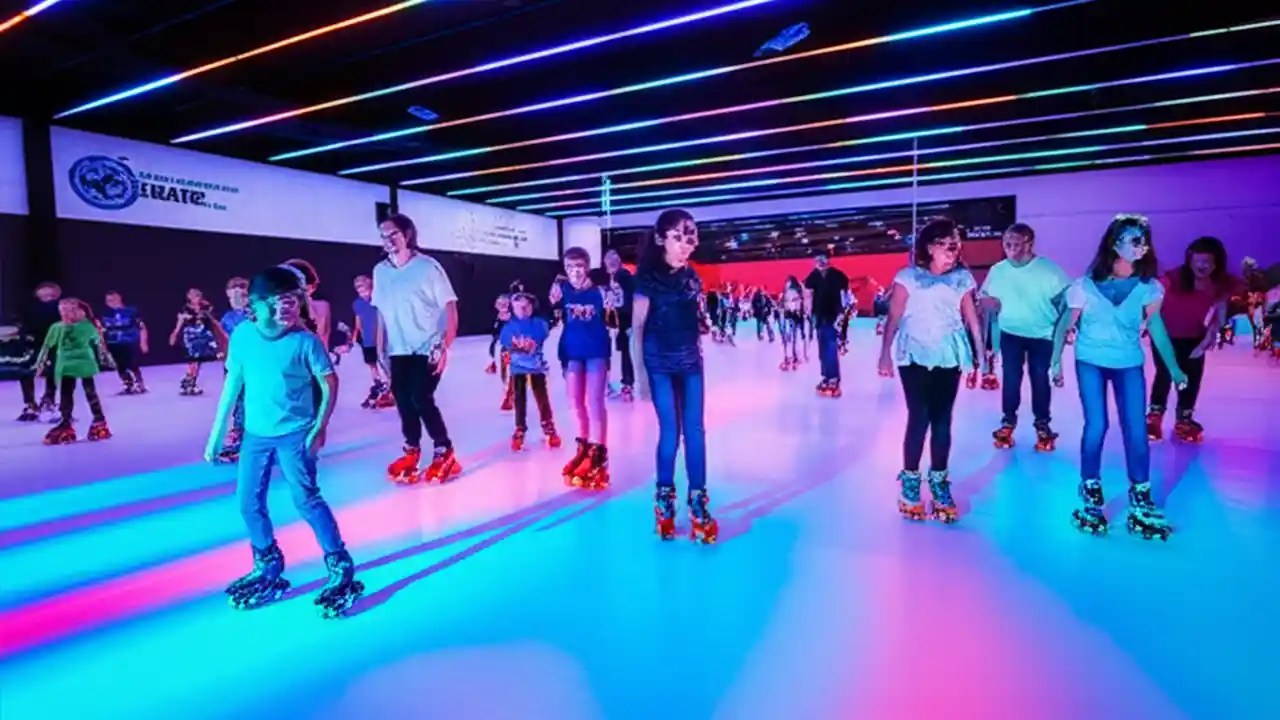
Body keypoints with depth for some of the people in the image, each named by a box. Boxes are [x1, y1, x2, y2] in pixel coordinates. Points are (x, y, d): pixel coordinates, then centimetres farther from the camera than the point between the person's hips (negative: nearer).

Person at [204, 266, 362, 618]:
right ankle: (268, 569, 31)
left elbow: (330, 383, -8)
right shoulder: (242, 335, -3)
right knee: (249, 504, 11)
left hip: (294, 434, -5)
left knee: (306, 500, -8)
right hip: (255, 435, 5)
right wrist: (217, 432, 8)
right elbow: (233, 382, 5)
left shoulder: (305, 341, -15)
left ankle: (341, 569, 4)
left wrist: (320, 427, -13)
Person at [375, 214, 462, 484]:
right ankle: (412, 451, 26)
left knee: (421, 399, -12)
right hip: (398, 351, 5)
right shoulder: (380, 271, 6)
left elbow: (450, 308, -9)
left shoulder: (428, 267, -9)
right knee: (403, 401, 7)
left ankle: (444, 453, 4)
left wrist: (445, 347, -16)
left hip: (428, 349, -5)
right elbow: (381, 313, 12)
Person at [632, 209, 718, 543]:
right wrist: (641, 371, -11)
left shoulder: (692, 277, 7)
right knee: (670, 431, -2)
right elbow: (637, 327, -8)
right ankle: (664, 498, 16)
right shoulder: (648, 276, -7)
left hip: (690, 362, 4)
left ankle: (697, 501, 9)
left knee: (695, 430, 2)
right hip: (659, 363, -4)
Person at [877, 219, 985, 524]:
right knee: (919, 417, -5)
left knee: (942, 419, 6)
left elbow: (971, 317, 7)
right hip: (915, 355, -3)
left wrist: (980, 351, 4)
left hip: (949, 356, 3)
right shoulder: (908, 277, -4)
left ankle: (939, 480, 19)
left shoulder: (962, 278, 5)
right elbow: (893, 317, -4)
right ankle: (910, 480, 10)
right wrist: (885, 353, -6)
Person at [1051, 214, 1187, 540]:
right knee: (1096, 425, -5)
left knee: (1136, 430, -2)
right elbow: (1066, 324, -4)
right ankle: (1091, 495, 13)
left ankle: (1141, 500, 12)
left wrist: (1174, 368, -7)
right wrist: (1056, 361, -5)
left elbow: (1156, 327, -2)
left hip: (1129, 364, 2)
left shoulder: (1148, 286, -2)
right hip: (1090, 361, -2)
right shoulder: (1087, 284, -9)